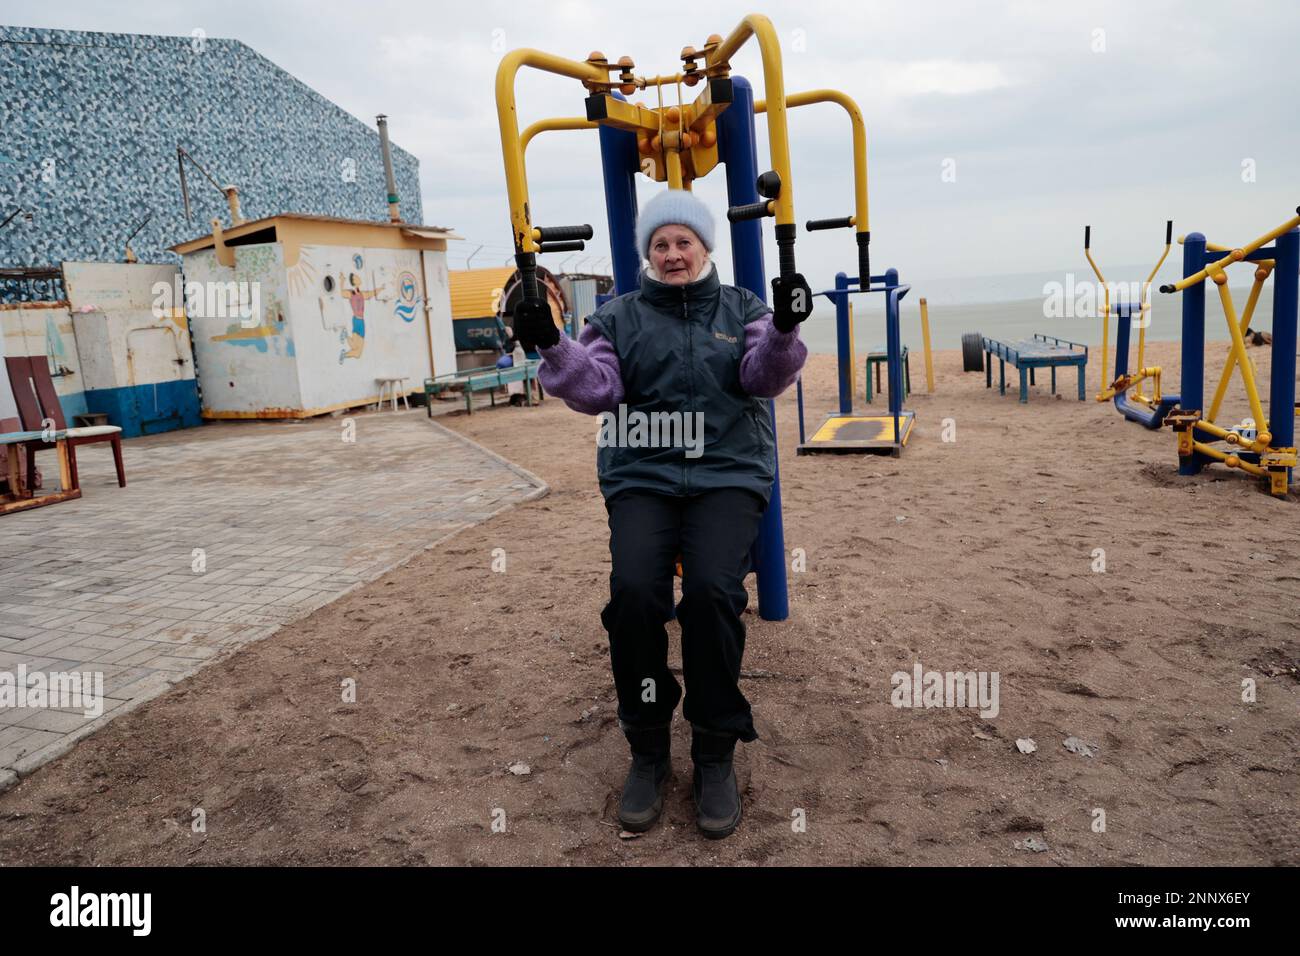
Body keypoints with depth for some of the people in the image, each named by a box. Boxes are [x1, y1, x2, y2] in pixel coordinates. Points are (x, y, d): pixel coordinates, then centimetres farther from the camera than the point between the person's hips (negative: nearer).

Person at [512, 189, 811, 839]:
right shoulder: (619, 316, 15)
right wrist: (553, 347, -16)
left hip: (728, 474, 0)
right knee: (632, 590, -25)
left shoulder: (741, 307, 15)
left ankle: (715, 754, -6)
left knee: (712, 589, -27)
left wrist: (783, 330, -22)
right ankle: (647, 748, -3)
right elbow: (595, 389, 2)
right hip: (641, 478, 1)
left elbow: (763, 377, -1)